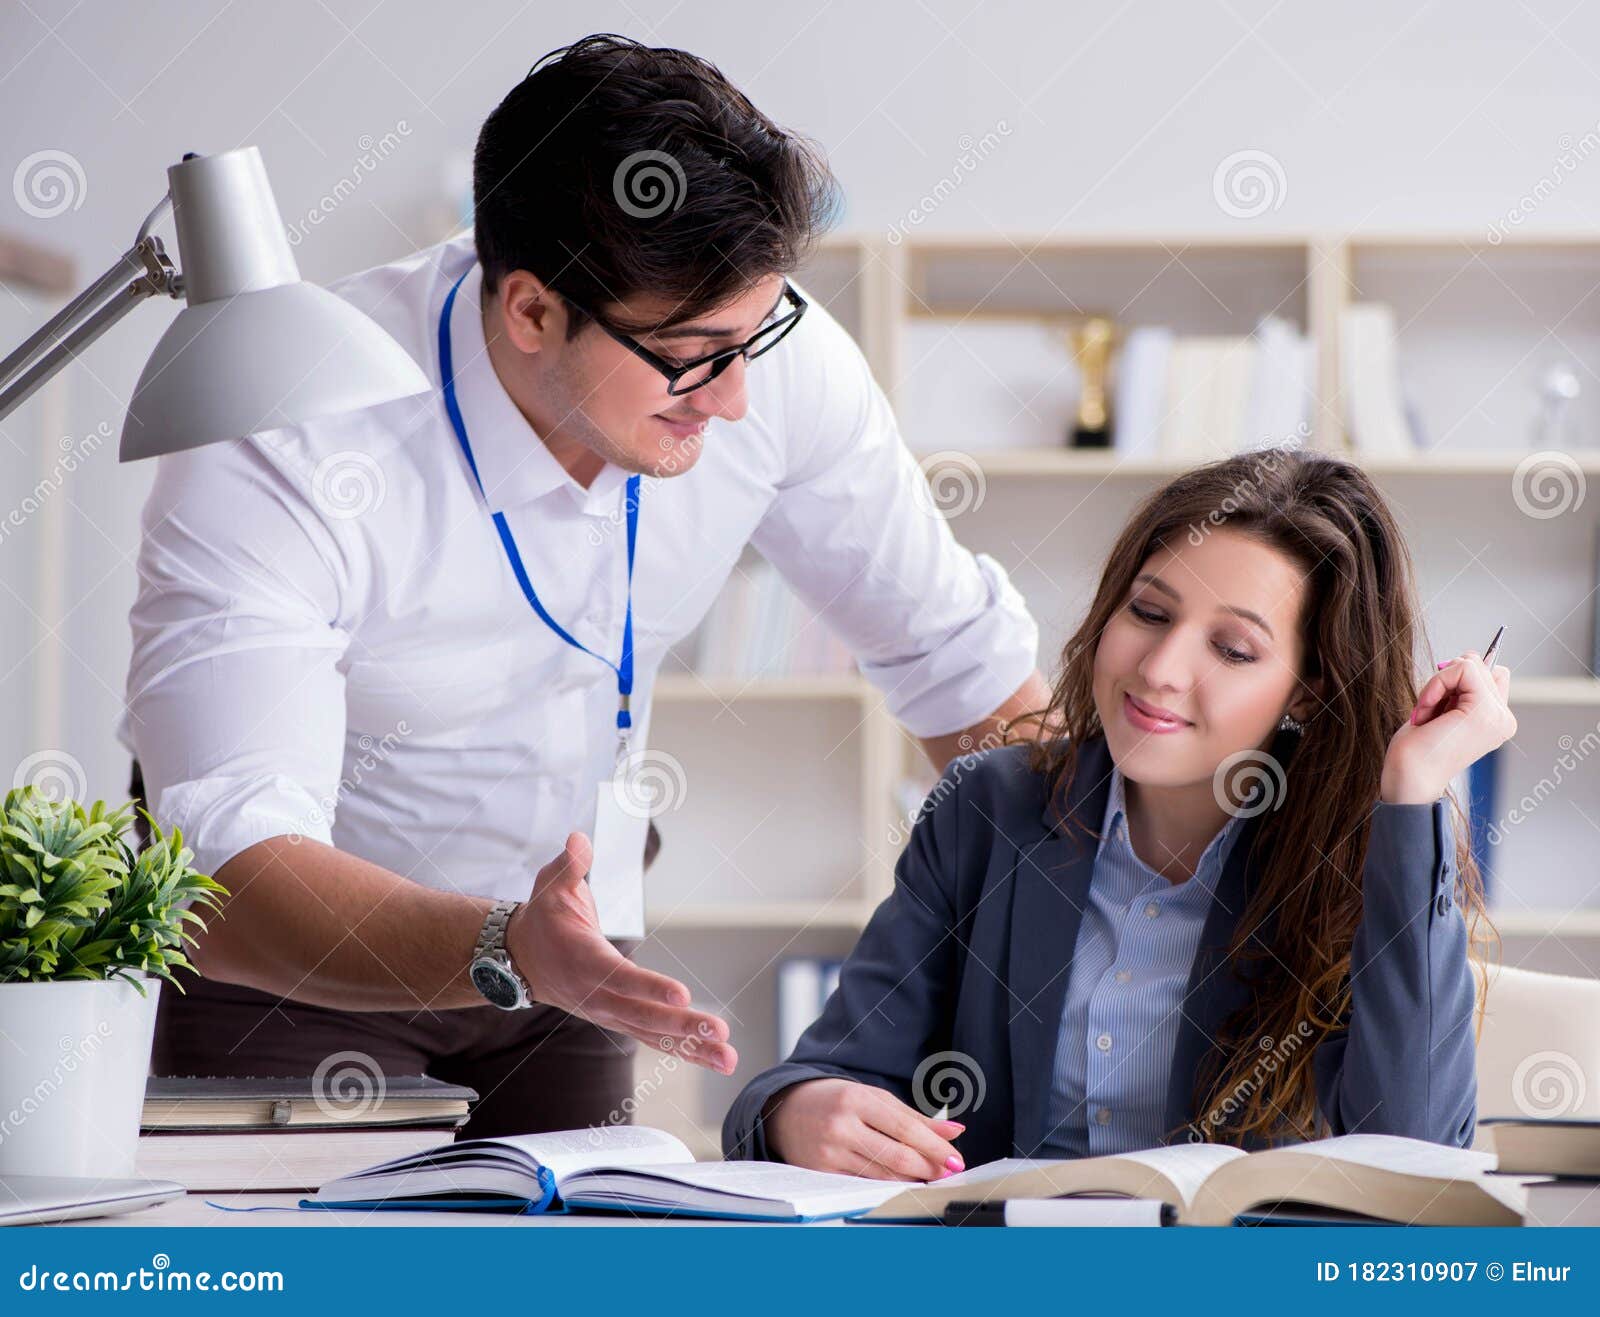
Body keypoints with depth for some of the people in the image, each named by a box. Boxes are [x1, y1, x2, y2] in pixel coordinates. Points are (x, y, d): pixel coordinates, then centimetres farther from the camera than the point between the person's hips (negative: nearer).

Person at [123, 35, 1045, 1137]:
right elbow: (231, 882, -37)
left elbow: (960, 657, -3)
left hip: (566, 946, 4)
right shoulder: (278, 451, -31)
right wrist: (505, 952, -52)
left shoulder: (770, 352, -17)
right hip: (284, 962, -4)